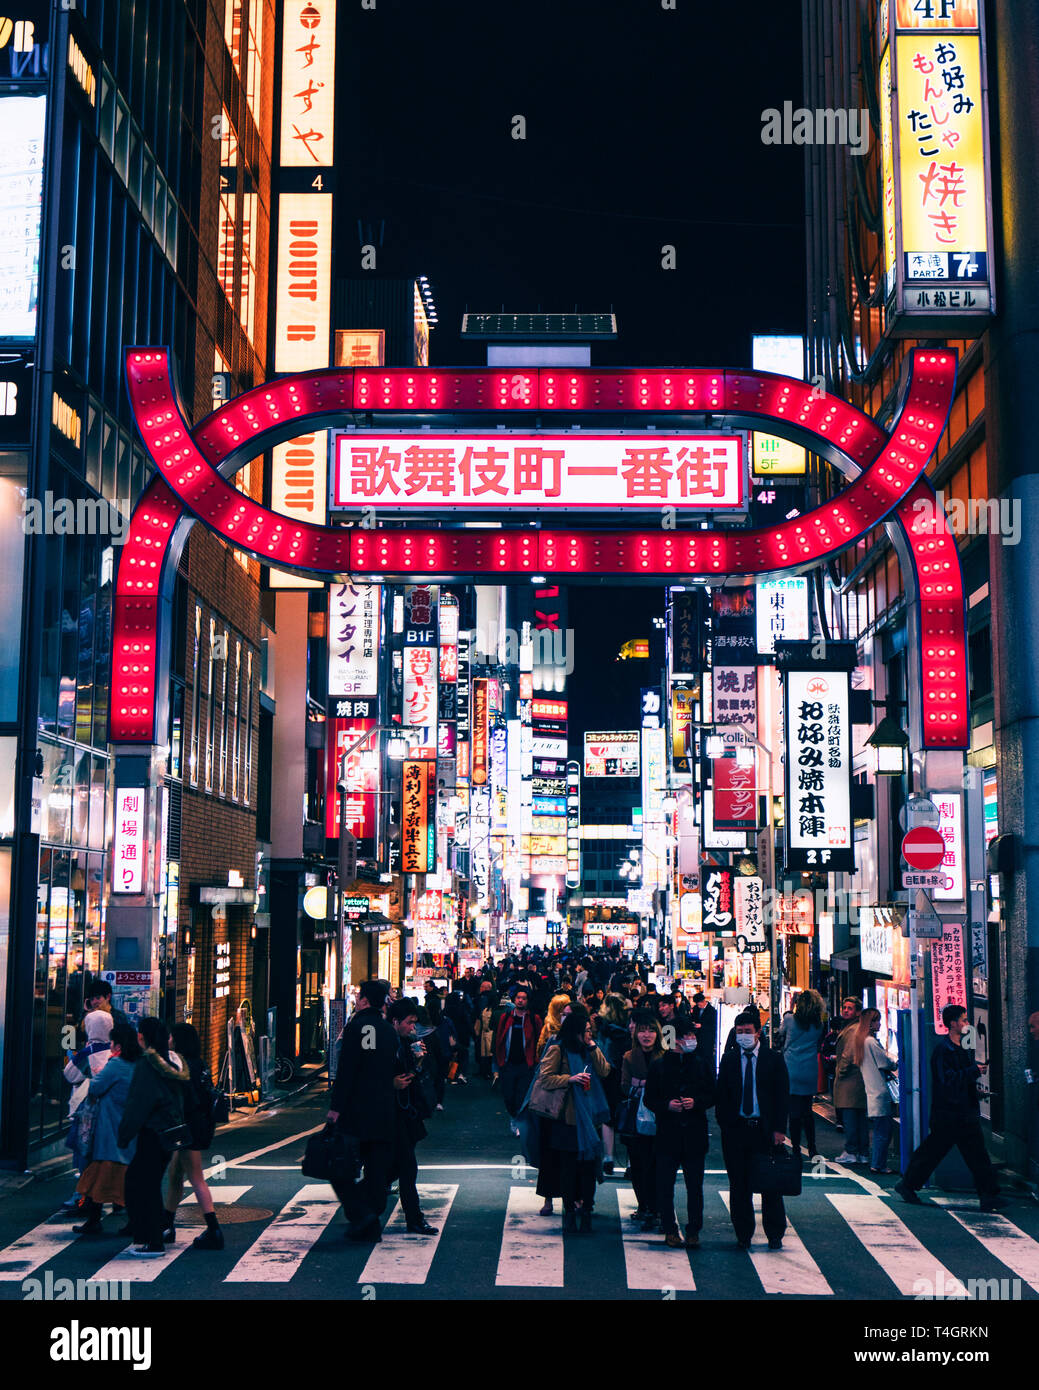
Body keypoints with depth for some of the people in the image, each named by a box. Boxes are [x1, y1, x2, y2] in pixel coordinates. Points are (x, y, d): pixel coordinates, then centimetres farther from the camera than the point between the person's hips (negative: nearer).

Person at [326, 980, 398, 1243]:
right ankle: (372, 1225, 11)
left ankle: (361, 1213, -13)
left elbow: (345, 1070, -14)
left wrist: (336, 1107, -12)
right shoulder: (390, 1031, 11)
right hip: (385, 1113, 6)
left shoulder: (356, 1026, -9)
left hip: (355, 1112, -6)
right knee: (376, 1170, 10)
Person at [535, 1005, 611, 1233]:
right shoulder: (557, 1050, -4)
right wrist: (570, 1078, -19)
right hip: (568, 1117, -5)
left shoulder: (587, 1050, 15)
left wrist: (593, 1047, -2)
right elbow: (544, 1078, -9)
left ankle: (585, 1208, 7)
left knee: (589, 1162, 1)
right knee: (568, 1165, -2)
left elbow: (604, 1071, 5)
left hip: (589, 1116, 5)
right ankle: (569, 1210, 6)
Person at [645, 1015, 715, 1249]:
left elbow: (712, 1096, 9)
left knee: (695, 1186, 3)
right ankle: (670, 1229, 16)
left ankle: (693, 1231, 12)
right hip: (667, 1134, -1)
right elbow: (650, 1100, 5)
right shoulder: (658, 1065, 2)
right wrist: (667, 1105, -13)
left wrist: (696, 1102, -10)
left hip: (694, 1134, 1)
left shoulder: (702, 1064, 7)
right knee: (665, 1185, 3)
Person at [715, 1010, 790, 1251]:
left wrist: (779, 1129, -7)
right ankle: (743, 1235, 14)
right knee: (739, 1186, 4)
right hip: (736, 1129, 2)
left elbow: (783, 1096, 1)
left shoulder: (774, 1059, 2)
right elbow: (720, 1096, 9)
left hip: (766, 1129, -1)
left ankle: (775, 1235, 15)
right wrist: (725, 1124, -2)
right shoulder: (729, 1060, 7)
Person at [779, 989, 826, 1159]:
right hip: (810, 1072, 3)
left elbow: (781, 1034, 13)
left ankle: (796, 1150, 2)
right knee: (807, 1110, 15)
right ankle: (812, 1149, 17)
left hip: (791, 1071, -3)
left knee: (794, 1111, 1)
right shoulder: (818, 1024, 2)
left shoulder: (790, 1019, -6)